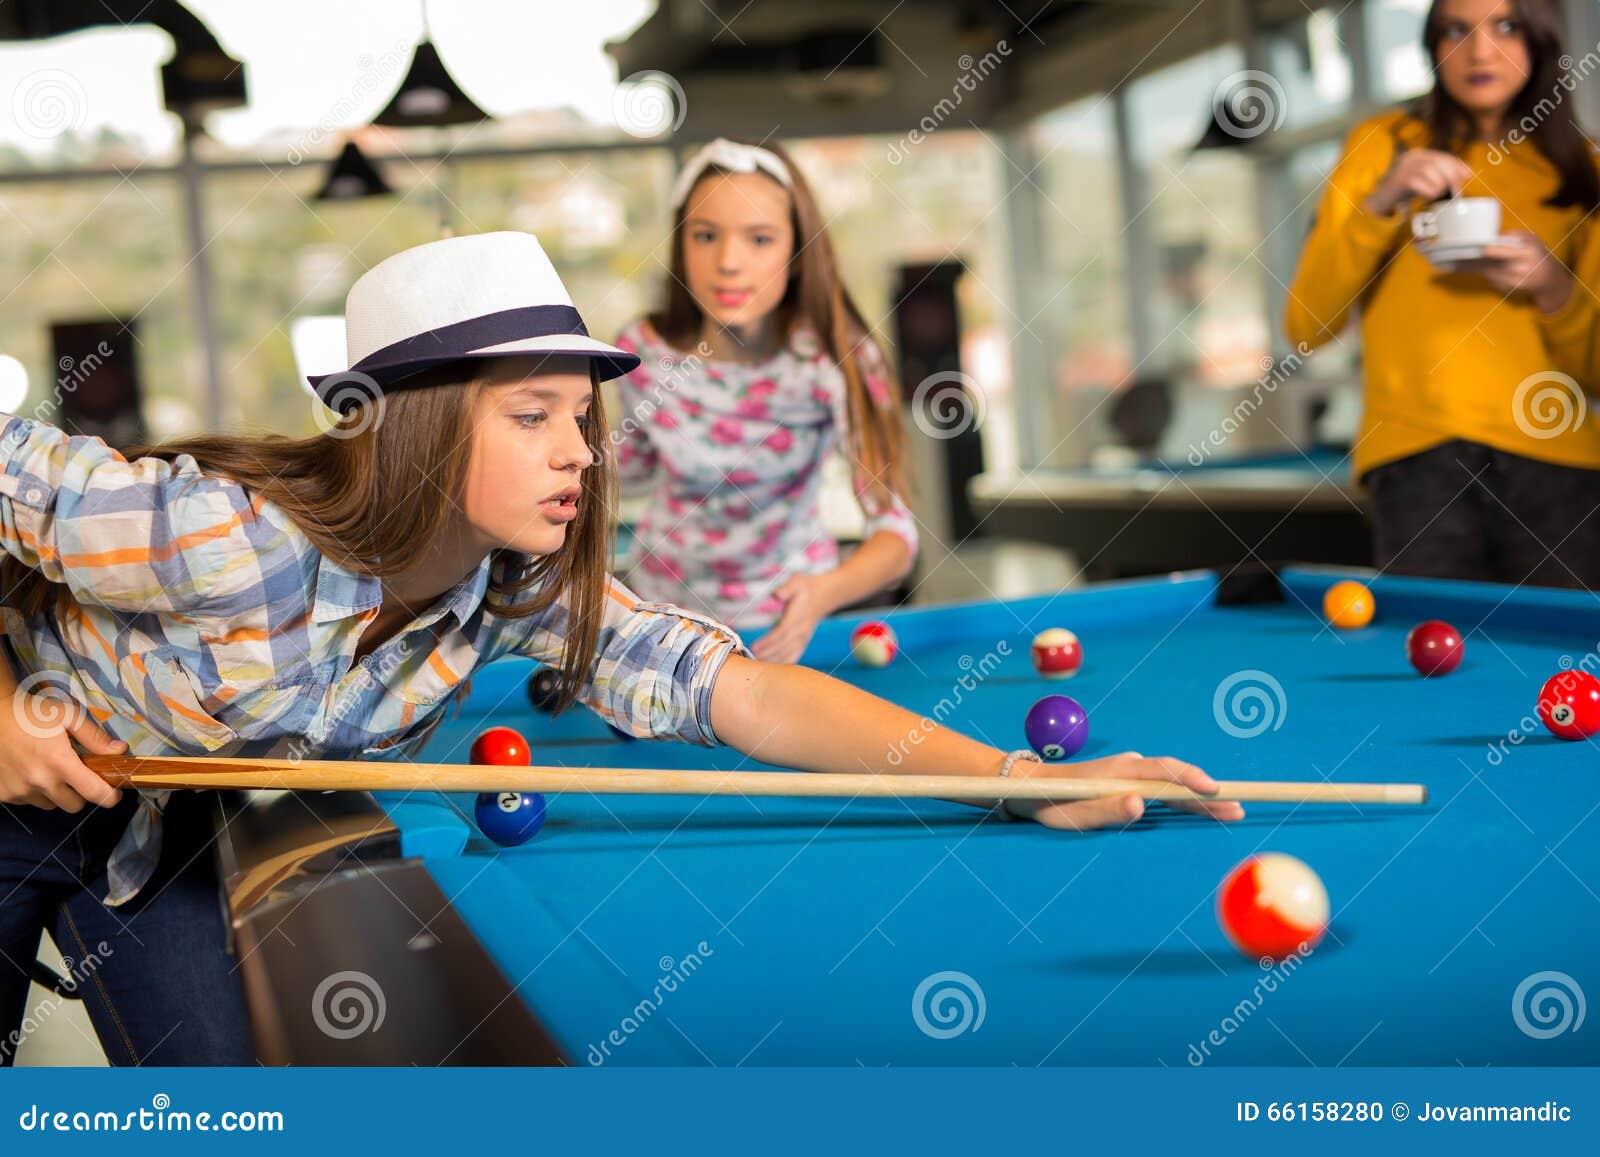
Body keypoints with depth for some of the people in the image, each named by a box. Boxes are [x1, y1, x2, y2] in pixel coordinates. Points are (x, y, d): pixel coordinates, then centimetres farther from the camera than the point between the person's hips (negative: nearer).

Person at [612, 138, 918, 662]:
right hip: (666, 594, 2)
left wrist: (827, 591, -52)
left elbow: (895, 533, -34)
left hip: (783, 608, -1)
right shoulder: (643, 352, -21)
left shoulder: (833, 359, -27)